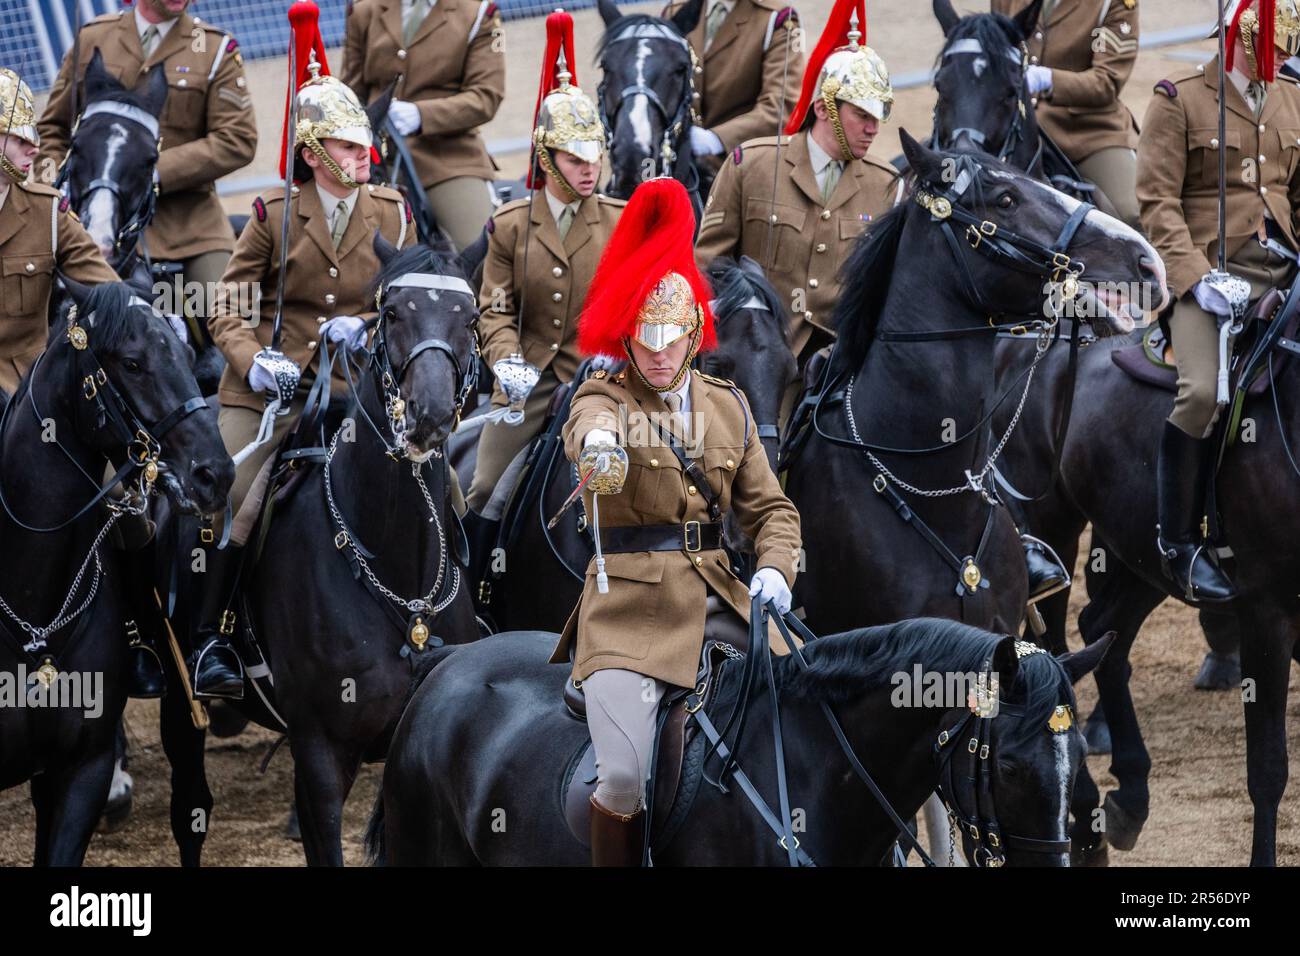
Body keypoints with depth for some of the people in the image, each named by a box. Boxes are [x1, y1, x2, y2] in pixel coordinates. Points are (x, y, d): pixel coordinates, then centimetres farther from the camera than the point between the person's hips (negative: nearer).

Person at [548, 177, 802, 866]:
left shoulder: (727, 406, 14)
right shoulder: (604, 399, 1)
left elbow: (769, 506, 17)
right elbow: (588, 425, -25)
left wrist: (774, 569, -4)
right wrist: (599, 446, -50)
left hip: (717, 595, 4)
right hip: (629, 603, -4)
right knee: (622, 782, -18)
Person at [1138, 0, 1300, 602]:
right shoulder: (1178, 99, -2)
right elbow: (1158, 202, -8)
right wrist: (1198, 279, -18)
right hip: (1208, 264, -6)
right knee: (1202, 392, -23)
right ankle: (1178, 544, -9)